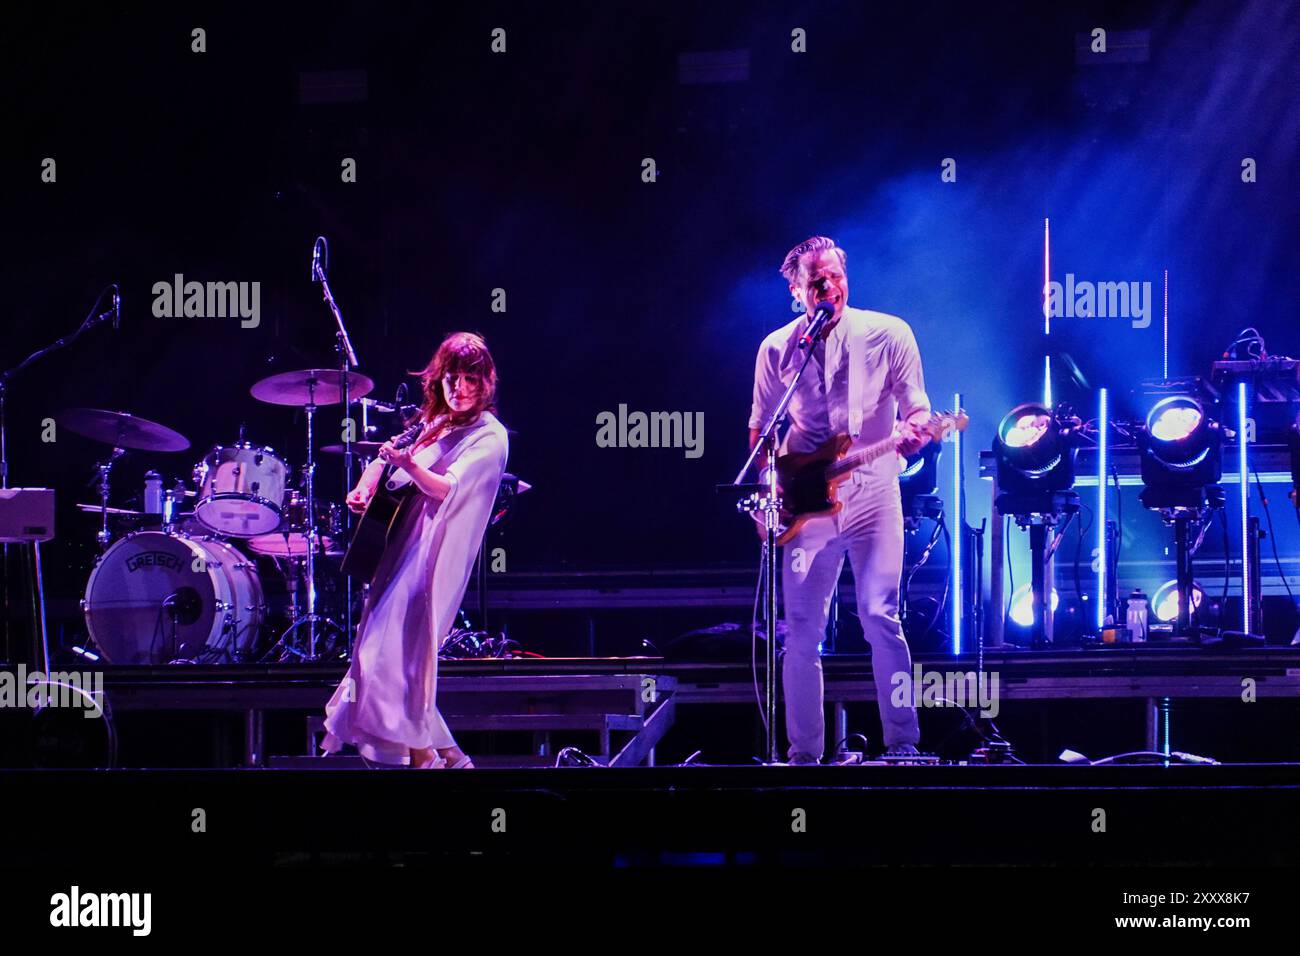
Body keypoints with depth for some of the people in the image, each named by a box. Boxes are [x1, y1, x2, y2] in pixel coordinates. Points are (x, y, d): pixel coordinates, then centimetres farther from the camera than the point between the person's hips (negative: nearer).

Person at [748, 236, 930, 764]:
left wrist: (911, 430, -22)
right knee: (801, 629, 0)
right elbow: (759, 428, 15)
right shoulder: (776, 349, 7)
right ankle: (804, 752, 8)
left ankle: (902, 745, -8)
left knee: (880, 616, -13)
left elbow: (917, 408, 1)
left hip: (872, 495, -2)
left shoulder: (888, 334, 1)